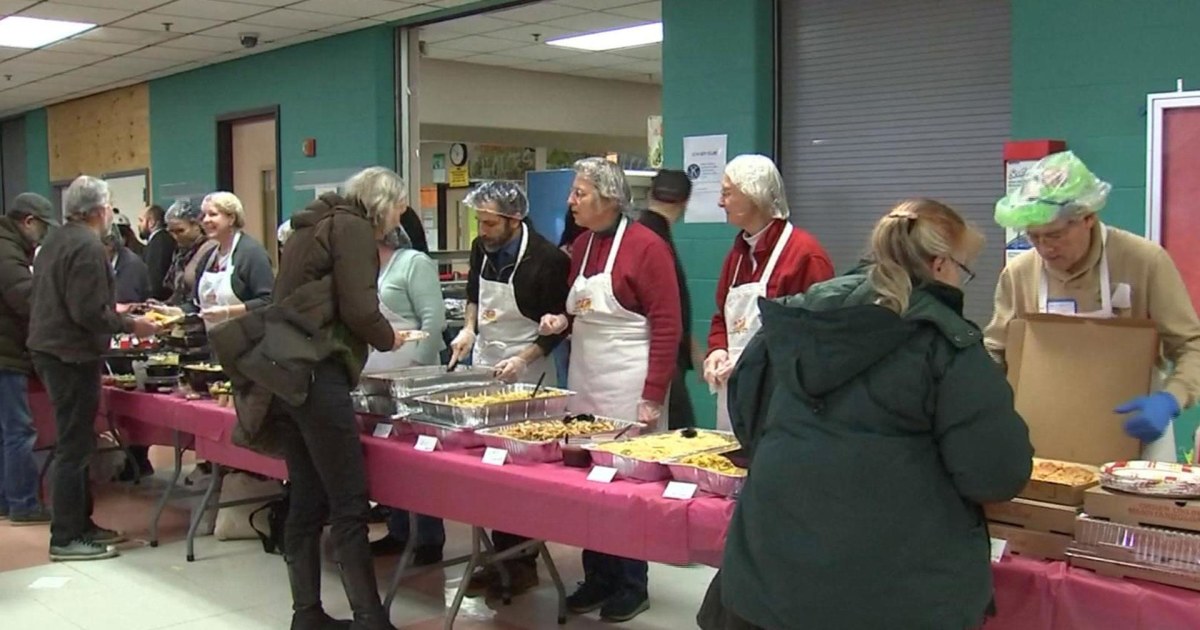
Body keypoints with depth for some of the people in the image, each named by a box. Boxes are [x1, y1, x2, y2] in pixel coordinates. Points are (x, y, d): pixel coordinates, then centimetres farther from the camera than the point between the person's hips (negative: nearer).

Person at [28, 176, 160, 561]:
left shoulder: (56, 241, 13)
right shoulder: (88, 247, -17)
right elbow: (89, 312, -23)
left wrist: (113, 312, 22)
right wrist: (130, 325, -11)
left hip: (50, 350, 10)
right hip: (72, 355, -10)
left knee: (74, 443, 16)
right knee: (74, 447, -4)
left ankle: (80, 524, 24)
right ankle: (66, 538, 1)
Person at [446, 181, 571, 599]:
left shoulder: (547, 259, -18)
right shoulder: (482, 248, 1)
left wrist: (523, 359, -20)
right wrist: (469, 328, 4)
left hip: (526, 373, -6)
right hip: (484, 364, 6)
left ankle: (523, 562, 11)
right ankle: (502, 556, 17)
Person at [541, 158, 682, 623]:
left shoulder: (646, 246, -13)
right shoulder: (581, 244, 9)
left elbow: (667, 326, -15)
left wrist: (653, 396, -18)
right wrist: (561, 321, 1)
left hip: (628, 387, -7)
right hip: (584, 382, 7)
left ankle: (633, 586, 18)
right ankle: (597, 577, 26)